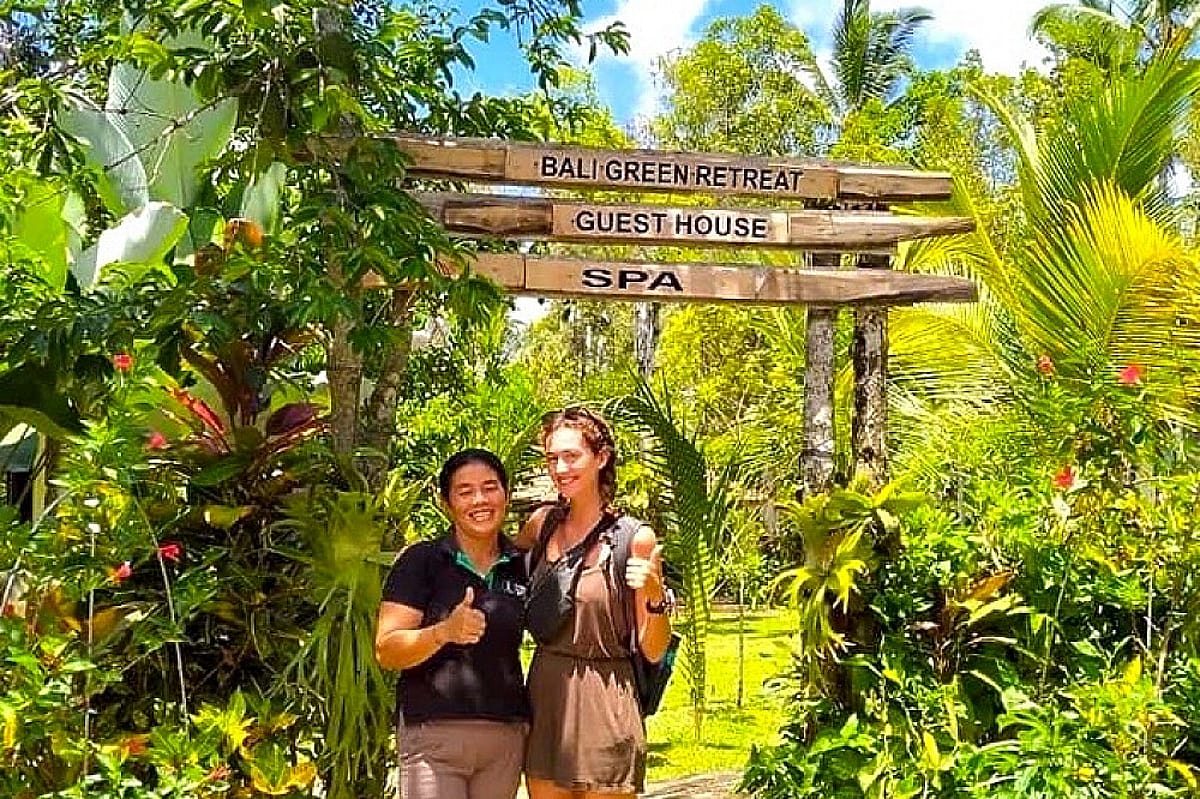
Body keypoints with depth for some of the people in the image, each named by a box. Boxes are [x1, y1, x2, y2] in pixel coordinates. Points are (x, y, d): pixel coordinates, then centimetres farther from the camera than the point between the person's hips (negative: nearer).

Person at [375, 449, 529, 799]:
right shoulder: (421, 560, -3)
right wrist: (444, 632, -24)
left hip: (506, 739, 4)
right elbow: (386, 651, -8)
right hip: (434, 735, -3)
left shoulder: (521, 566, 7)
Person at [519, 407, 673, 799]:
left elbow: (653, 651, -7)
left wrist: (656, 596, -23)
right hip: (543, 698, 4)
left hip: (602, 706, -4)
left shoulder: (634, 538, -9)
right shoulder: (542, 523, 3)